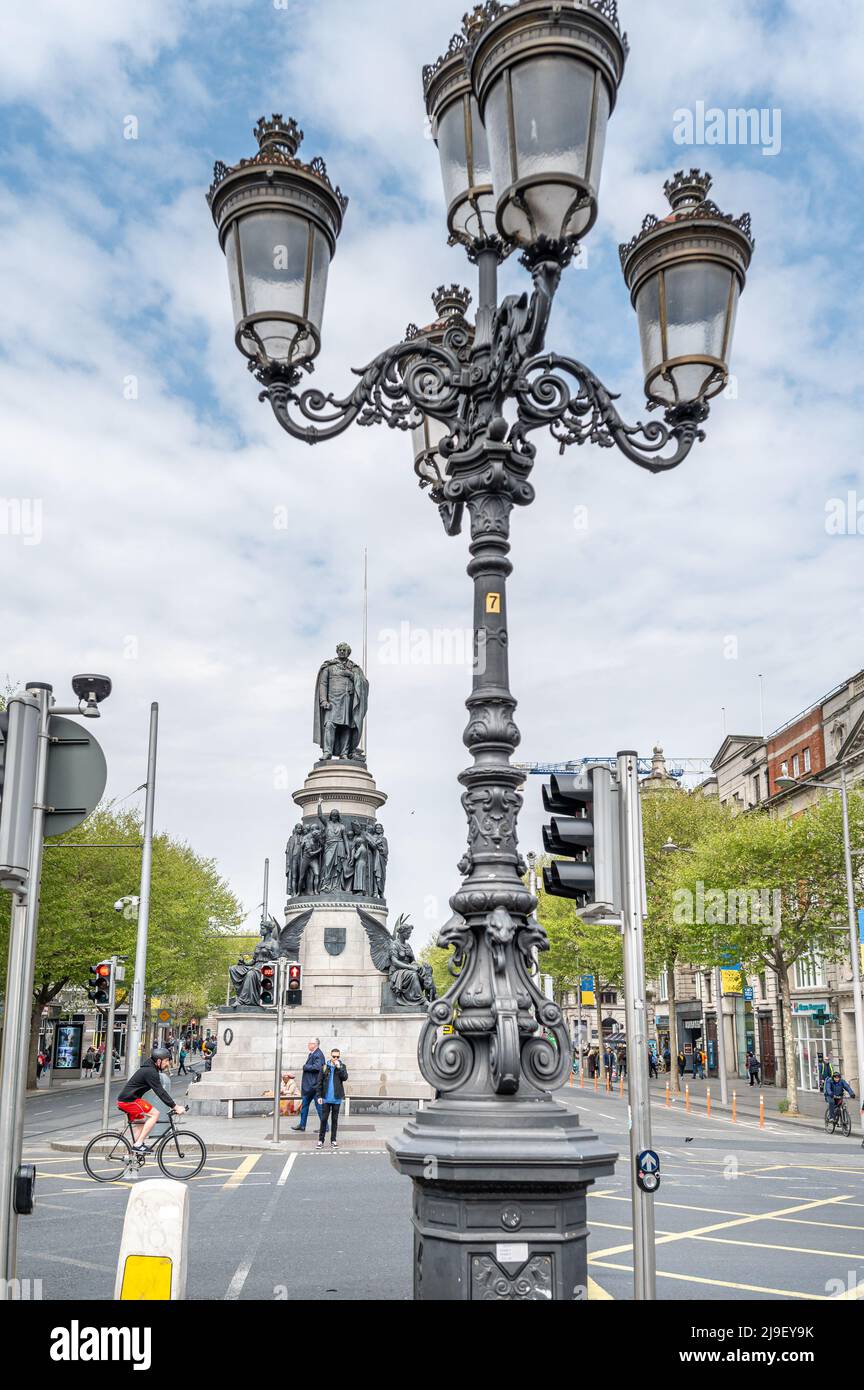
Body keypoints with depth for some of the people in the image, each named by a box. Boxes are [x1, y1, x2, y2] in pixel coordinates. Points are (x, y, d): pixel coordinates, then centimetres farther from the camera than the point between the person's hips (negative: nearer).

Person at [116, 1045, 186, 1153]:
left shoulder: (150, 1070, 15)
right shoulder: (151, 1072, -18)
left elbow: (160, 1091, 21)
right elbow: (160, 1092, -22)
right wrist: (175, 1107, -22)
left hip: (124, 1100, 11)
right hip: (129, 1100, -11)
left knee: (141, 1122, 22)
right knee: (155, 1114, -15)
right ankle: (138, 1144, -14)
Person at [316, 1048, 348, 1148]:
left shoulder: (342, 1066, 3)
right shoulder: (325, 1067, 3)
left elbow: (345, 1078, -12)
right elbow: (320, 1082, 4)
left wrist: (339, 1067, -18)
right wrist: (319, 1096, -1)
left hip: (336, 1098, 0)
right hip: (326, 1098, 0)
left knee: (334, 1119, 6)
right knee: (324, 1119, 1)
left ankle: (333, 1141, 13)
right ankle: (321, 1140, 8)